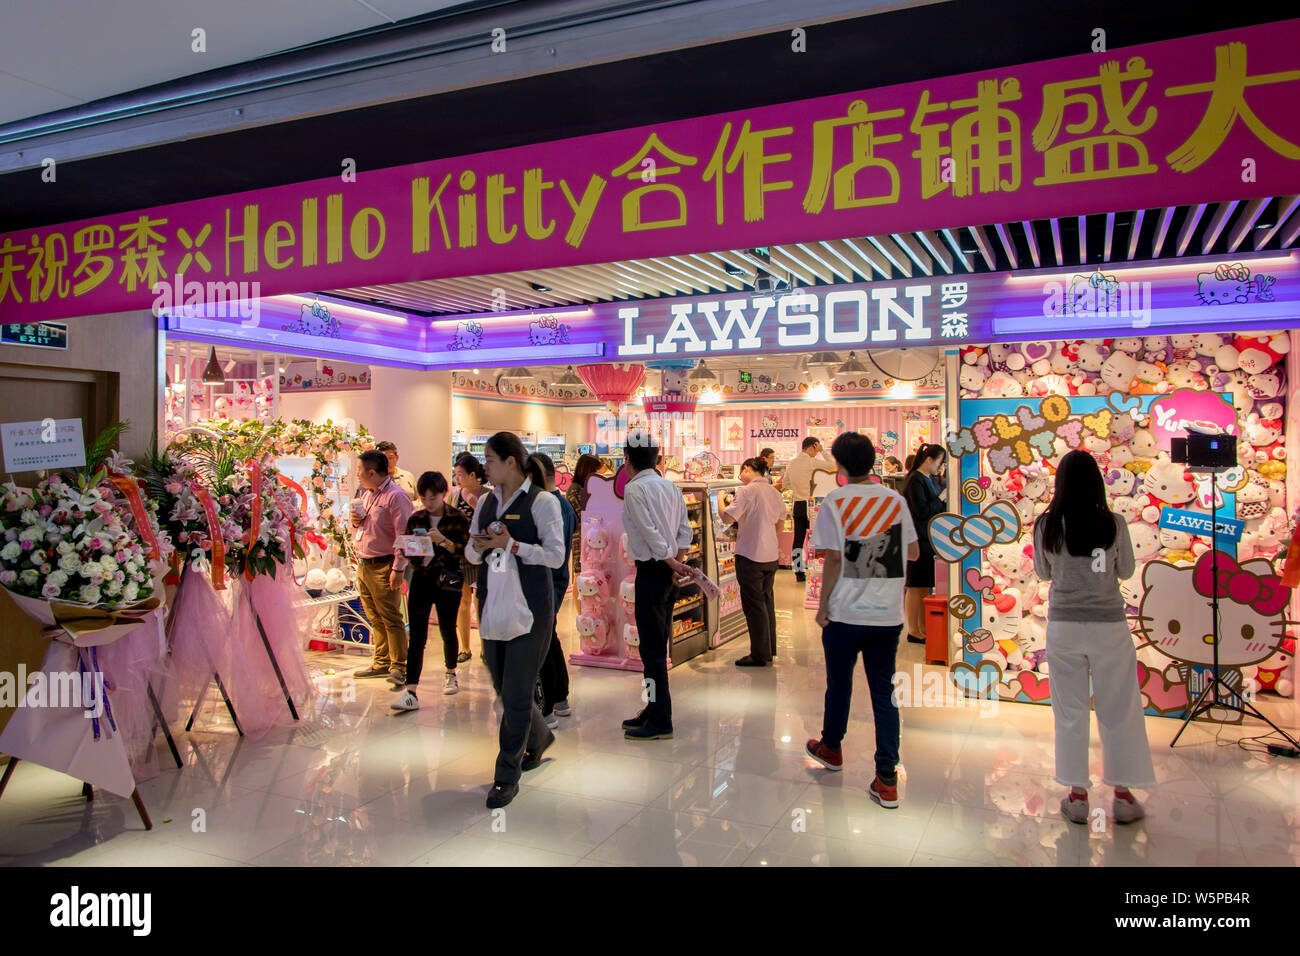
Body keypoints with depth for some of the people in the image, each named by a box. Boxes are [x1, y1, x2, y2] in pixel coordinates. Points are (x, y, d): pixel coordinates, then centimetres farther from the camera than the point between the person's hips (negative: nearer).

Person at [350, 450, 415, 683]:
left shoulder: (395, 496, -12)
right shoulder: (366, 494, 16)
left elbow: (403, 535, -16)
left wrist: (398, 569, -20)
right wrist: (355, 522, 3)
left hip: (382, 566, -8)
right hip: (363, 565, 8)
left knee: (390, 618, -3)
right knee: (375, 619, 13)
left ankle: (398, 667, 4)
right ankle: (381, 663, 22)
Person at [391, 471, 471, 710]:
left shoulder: (458, 519, -3)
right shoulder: (415, 520, 6)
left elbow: (464, 552, -9)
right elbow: (407, 553, 11)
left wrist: (443, 540, -22)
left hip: (448, 581, -2)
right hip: (421, 580, 2)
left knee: (448, 631, 13)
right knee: (417, 637, -6)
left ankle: (450, 674, 38)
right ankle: (410, 692, -9)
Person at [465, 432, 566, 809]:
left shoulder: (541, 501, -9)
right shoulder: (486, 501, 11)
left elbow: (555, 555, -12)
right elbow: (470, 553, 15)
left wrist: (511, 544, -21)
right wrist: (478, 547, -9)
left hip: (529, 607, -7)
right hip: (492, 605, 7)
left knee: (515, 693, -2)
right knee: (504, 686, 16)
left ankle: (507, 776, 11)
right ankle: (539, 737, 43)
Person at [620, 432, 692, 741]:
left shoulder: (634, 489, -13)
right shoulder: (671, 486, 13)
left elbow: (651, 533, -19)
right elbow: (685, 529, 11)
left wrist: (672, 563, -11)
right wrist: (678, 561, 7)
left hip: (652, 572, -9)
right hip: (668, 570, 9)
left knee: (652, 648, -3)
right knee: (658, 645, 17)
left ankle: (660, 722, 1)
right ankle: (654, 710, 28)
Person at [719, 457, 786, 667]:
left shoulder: (746, 491, -14)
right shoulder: (775, 492, 9)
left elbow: (727, 518, -21)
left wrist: (720, 505, -2)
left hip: (750, 555, -7)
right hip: (771, 554, 7)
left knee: (754, 604, 1)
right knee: (767, 601, 17)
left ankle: (760, 655, 6)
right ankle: (769, 650, 25)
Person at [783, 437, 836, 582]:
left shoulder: (791, 464, 11)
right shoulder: (811, 462, -11)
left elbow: (785, 484, 20)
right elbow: (832, 465, -6)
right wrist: (823, 451, -1)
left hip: (798, 504, 6)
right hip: (810, 504, -6)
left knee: (798, 539, 5)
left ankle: (799, 572, 7)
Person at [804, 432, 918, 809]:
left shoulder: (834, 502, -8)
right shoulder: (895, 500, 2)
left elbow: (833, 560, -12)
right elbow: (913, 552, 10)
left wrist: (822, 606, -2)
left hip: (845, 612, -2)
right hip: (887, 613, 3)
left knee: (839, 684, 17)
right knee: (883, 690, 7)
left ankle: (831, 748, 38)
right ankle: (886, 778, 4)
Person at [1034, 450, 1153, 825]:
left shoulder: (1046, 526, -8)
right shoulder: (1114, 524, -9)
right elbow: (1127, 571, 5)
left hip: (1064, 627, 0)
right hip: (1109, 625, 0)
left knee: (1070, 712, 10)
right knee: (1119, 711, 12)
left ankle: (1077, 795, 16)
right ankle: (1123, 794, 20)